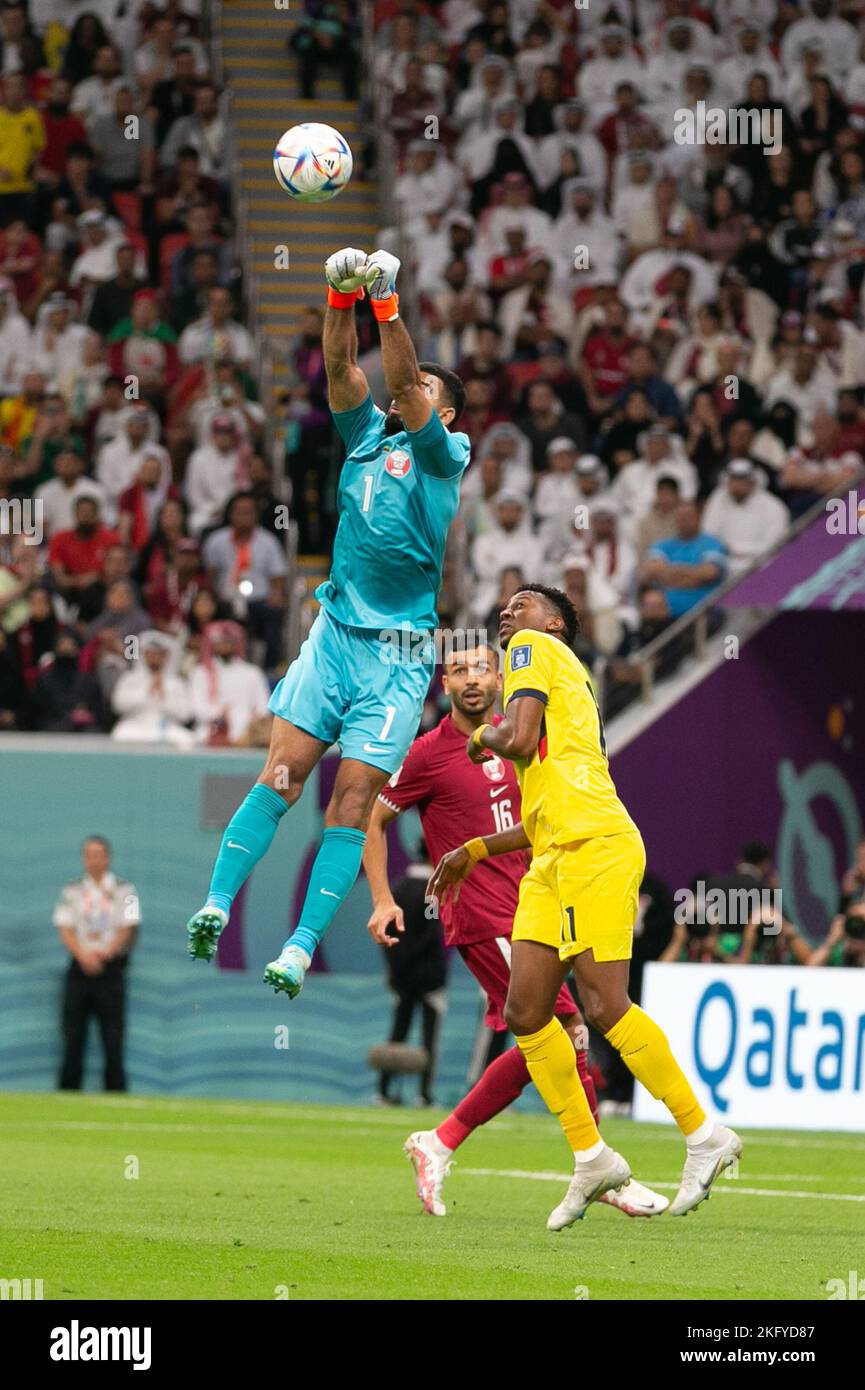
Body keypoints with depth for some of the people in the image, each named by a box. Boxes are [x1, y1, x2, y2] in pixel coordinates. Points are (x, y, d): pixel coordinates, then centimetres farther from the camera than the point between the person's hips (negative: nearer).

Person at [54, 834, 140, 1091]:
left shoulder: (123, 890, 6)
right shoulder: (72, 891, 10)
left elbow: (127, 929, -1)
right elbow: (65, 929, 3)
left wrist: (104, 954, -16)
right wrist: (84, 956, -14)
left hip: (111, 967, -2)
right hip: (79, 969, 2)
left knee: (113, 1039, -6)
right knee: (72, 1036, -1)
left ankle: (115, 1094, -4)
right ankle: (67, 1096, 1)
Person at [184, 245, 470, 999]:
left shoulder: (446, 453, 1)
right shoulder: (369, 435, 15)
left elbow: (405, 384, -13)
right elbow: (341, 368, 3)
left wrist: (387, 301, -19)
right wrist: (342, 294, -11)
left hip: (397, 654, -4)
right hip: (334, 631, 4)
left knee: (352, 802, -8)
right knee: (281, 773, -9)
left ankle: (301, 947, -9)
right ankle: (217, 903, -14)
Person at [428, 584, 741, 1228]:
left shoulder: (535, 647, 4)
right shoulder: (567, 678, 30)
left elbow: (521, 740, -12)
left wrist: (485, 737, 10)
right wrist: (474, 851, 34)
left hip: (594, 847, -9)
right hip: (554, 859, 9)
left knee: (604, 1006, -15)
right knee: (525, 1013, 1)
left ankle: (703, 1133, -9)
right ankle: (591, 1157, 3)